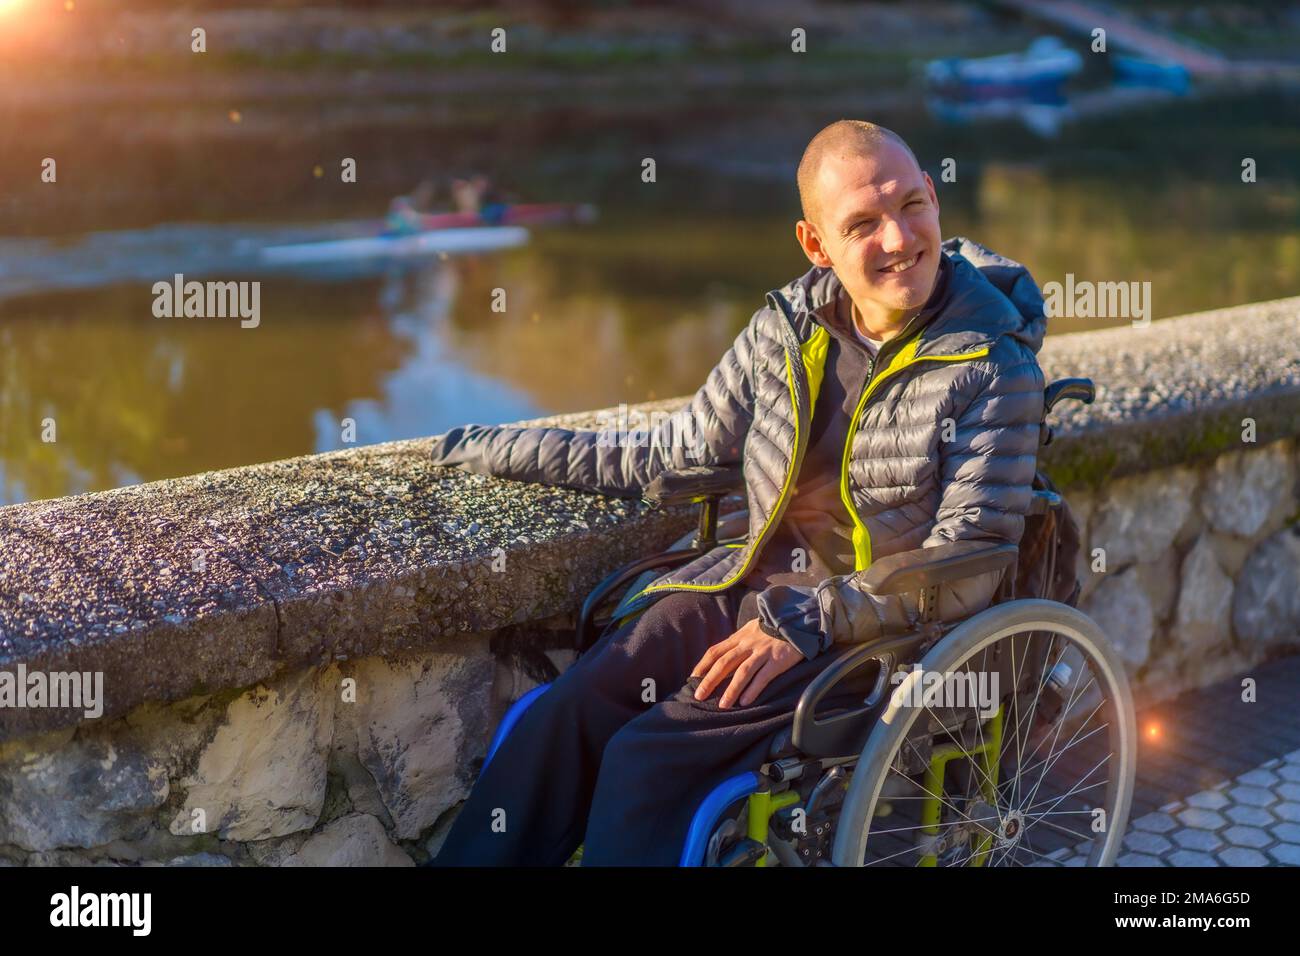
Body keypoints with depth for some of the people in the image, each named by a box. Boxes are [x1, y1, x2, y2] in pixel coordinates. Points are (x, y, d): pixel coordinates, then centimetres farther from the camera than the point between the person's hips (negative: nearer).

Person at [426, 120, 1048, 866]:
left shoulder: (994, 370, -9)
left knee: (649, 753, -24)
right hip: (748, 586, 5)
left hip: (874, 632, -4)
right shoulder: (785, 331, 5)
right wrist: (489, 447, 15)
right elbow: (670, 459, 14)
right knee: (560, 719, -18)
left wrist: (803, 624, -23)